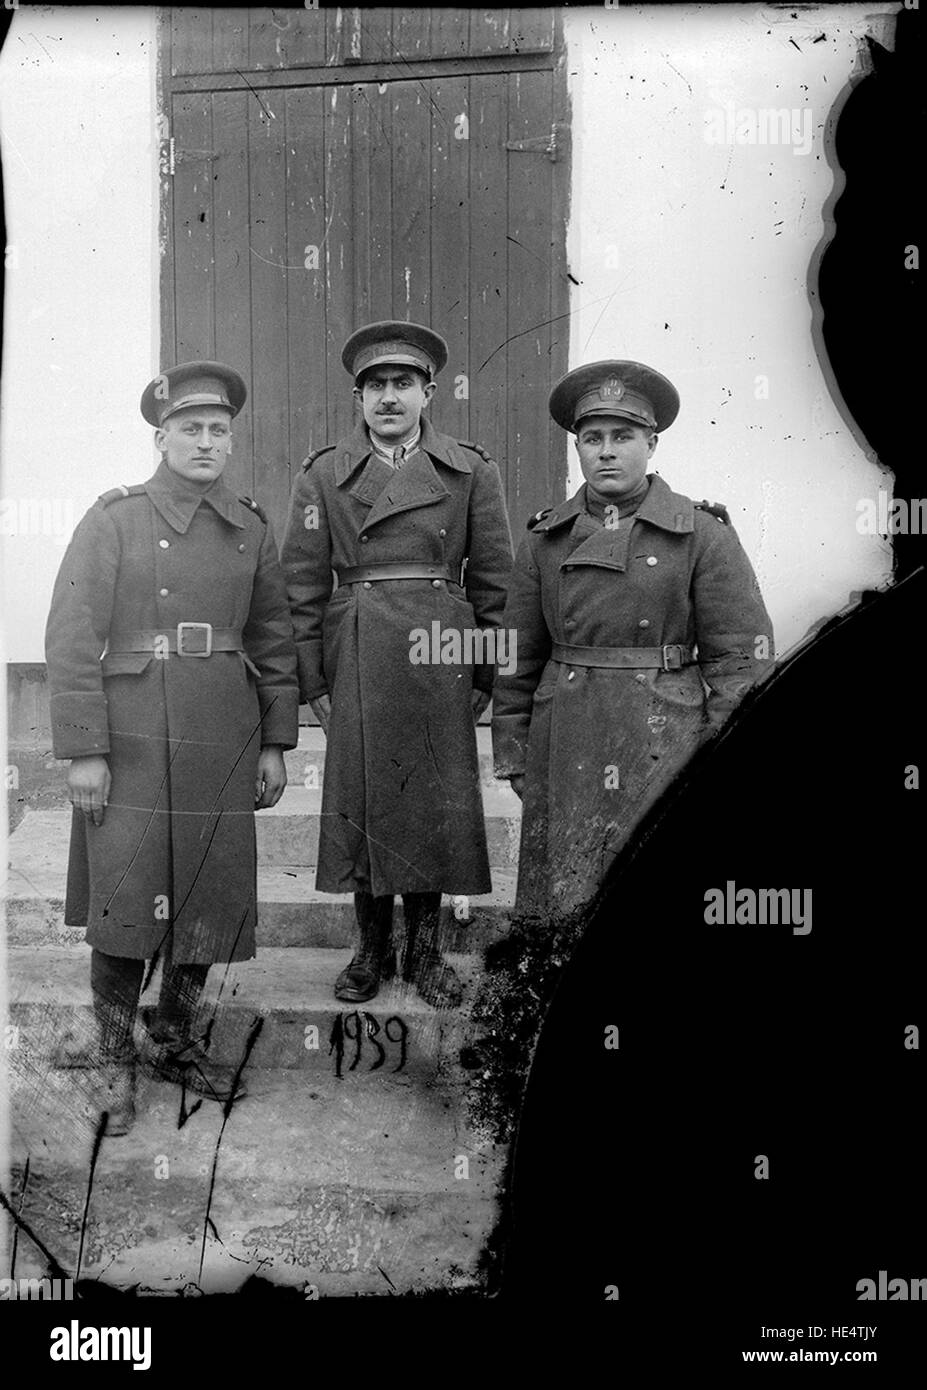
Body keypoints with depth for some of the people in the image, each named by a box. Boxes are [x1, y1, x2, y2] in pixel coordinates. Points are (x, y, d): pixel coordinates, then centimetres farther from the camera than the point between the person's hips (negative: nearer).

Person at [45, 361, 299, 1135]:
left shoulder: (251, 529, 9)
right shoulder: (114, 519, -3)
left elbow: (274, 642, 12)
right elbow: (71, 638, -7)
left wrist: (275, 743, 7)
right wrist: (83, 750, -11)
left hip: (223, 748, 4)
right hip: (131, 744, -4)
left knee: (209, 903, 9)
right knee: (124, 904, -2)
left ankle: (178, 1042, 29)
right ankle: (116, 1061, 17)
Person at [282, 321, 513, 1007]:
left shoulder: (472, 472, 5)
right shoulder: (324, 474, 6)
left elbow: (494, 580, 6)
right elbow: (304, 583, 4)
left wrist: (485, 675, 3)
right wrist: (314, 679, 0)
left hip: (441, 660, 0)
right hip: (356, 662, 0)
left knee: (438, 803, 5)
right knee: (362, 800, 5)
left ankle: (425, 950, 20)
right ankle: (372, 949, 20)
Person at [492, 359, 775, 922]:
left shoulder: (703, 534, 0)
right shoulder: (546, 539, 9)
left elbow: (742, 655, -2)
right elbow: (518, 658, 13)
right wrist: (513, 755, 9)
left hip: (666, 748, -2)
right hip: (564, 754, 3)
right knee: (562, 901, 4)